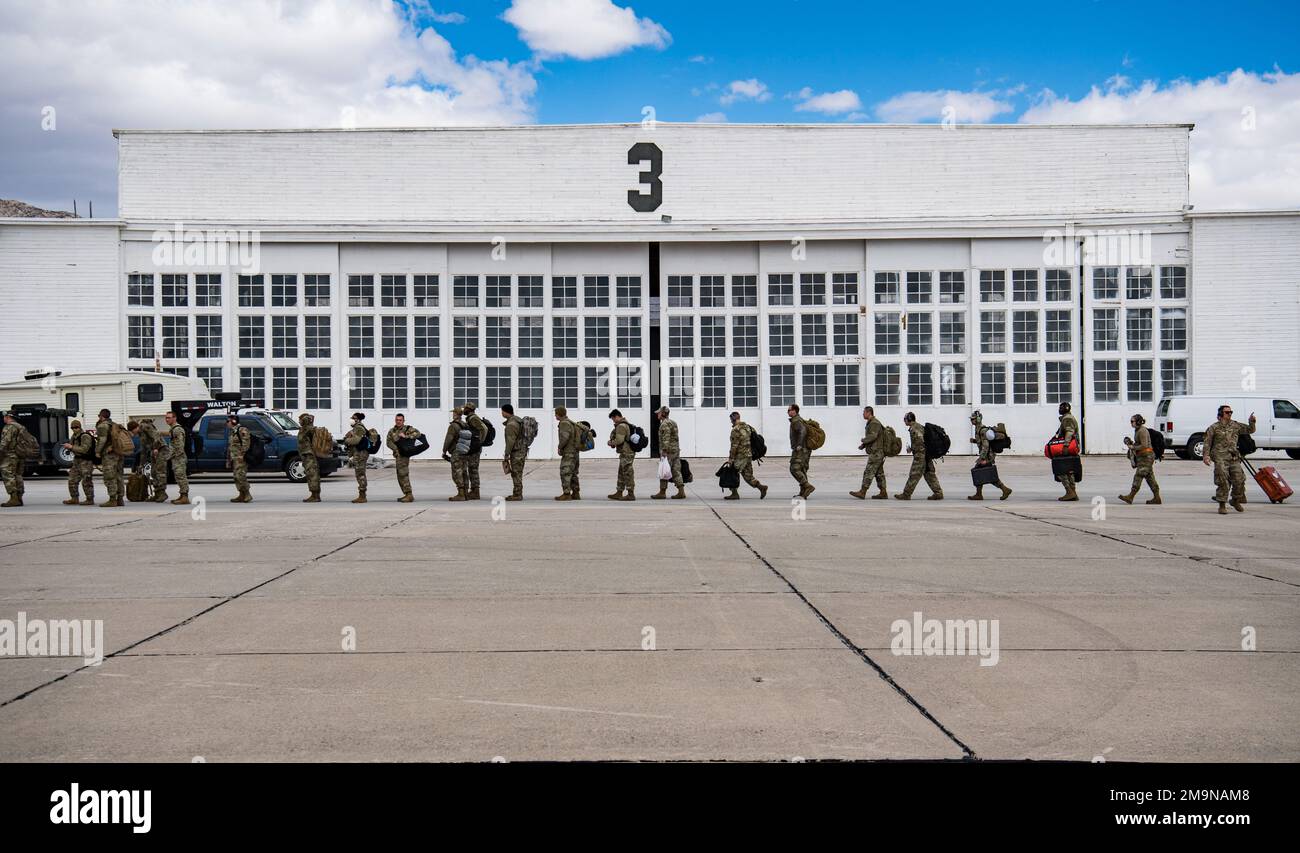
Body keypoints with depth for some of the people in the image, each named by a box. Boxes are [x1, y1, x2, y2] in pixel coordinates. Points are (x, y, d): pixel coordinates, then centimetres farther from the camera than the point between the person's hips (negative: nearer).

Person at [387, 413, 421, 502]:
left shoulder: (407, 429, -3)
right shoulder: (392, 431, 14)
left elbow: (417, 433, -17)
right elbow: (388, 442, 3)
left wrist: (406, 436, -24)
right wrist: (396, 449, -13)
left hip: (404, 455, -7)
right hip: (398, 455, 7)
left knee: (403, 474, -14)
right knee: (400, 476, 11)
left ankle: (409, 494, -14)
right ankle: (406, 495, 20)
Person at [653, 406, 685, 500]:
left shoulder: (665, 424, -12)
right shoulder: (673, 422, 19)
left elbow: (666, 439, -21)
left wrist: (664, 451, -24)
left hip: (668, 451, -9)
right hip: (676, 450, 9)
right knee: (676, 471, 7)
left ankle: (662, 492, 1)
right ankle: (681, 491, 3)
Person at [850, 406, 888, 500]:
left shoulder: (874, 423, -13)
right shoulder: (871, 423, 20)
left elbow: (873, 436, -24)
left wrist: (863, 441, -7)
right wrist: (863, 445, 8)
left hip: (876, 452, -11)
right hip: (876, 452, 11)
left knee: (869, 472, -10)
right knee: (879, 473, 9)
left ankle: (862, 492, -12)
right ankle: (883, 493, 10)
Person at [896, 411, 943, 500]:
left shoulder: (913, 428, -13)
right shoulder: (919, 426, 18)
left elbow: (919, 440, -23)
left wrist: (911, 448, -10)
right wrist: (911, 448, 18)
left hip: (920, 455, -10)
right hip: (927, 455, 10)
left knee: (914, 475, -4)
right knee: (929, 474, 10)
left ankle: (906, 494, 1)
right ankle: (938, 493, 7)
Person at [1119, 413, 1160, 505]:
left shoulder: (1142, 431, -16)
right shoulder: (1138, 430, 15)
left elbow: (1144, 446, -23)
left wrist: (1133, 447, -13)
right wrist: (1132, 443, 9)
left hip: (1146, 456, -10)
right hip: (1143, 457, 10)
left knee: (1138, 476, -11)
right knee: (1149, 477, 10)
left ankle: (1130, 497, -12)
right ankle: (1156, 498, 11)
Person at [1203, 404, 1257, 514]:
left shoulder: (1235, 425, 14)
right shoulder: (1214, 427, 2)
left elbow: (1250, 430, 17)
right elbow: (1207, 443, 1)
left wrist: (1252, 422, -3)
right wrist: (1206, 456, -10)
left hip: (1234, 457, 4)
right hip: (1220, 458, -4)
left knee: (1239, 480, 2)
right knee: (1223, 482, -9)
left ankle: (1236, 501, 24)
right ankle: (1222, 505, -3)